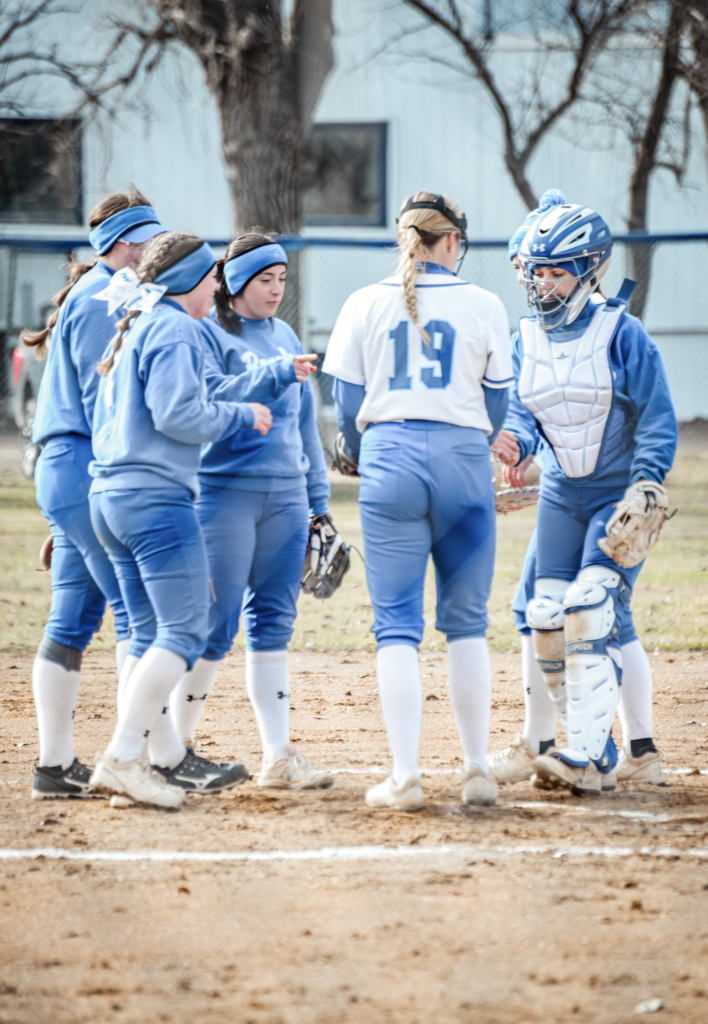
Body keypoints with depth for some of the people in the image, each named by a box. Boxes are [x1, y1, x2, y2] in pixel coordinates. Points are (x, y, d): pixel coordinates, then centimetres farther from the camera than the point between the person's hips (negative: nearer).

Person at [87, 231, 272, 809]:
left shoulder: (134, 328, 19)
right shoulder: (173, 328, -9)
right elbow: (177, 414, -18)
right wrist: (242, 416, -4)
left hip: (111, 496, 10)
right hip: (157, 497, -10)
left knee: (150, 633, 12)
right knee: (186, 629, -10)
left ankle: (130, 762, 8)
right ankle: (123, 759, -17)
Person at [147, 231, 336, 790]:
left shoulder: (285, 336, 17)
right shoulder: (205, 333, -3)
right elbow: (212, 397, -18)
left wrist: (318, 495, 19)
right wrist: (275, 373, -28)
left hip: (285, 496, 6)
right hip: (224, 489, -6)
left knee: (273, 623, 5)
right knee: (216, 625, -6)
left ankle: (279, 755, 4)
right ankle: (173, 743, 6)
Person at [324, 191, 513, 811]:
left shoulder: (366, 305, 4)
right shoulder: (483, 307, 3)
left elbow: (348, 406, 6)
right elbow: (496, 407, 9)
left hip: (389, 460, 0)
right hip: (463, 460, 0)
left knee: (396, 624, 1)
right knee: (467, 623, 10)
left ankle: (405, 776, -8)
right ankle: (477, 769, 10)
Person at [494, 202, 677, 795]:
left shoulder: (620, 333, -12)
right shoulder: (529, 338, 4)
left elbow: (656, 418, -11)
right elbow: (525, 413, 6)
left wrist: (645, 489, -20)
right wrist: (515, 443, -17)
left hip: (619, 495, -6)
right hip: (561, 495, 6)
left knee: (592, 611, -19)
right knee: (548, 621, -2)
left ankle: (588, 756, -21)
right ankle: (595, 750, 11)